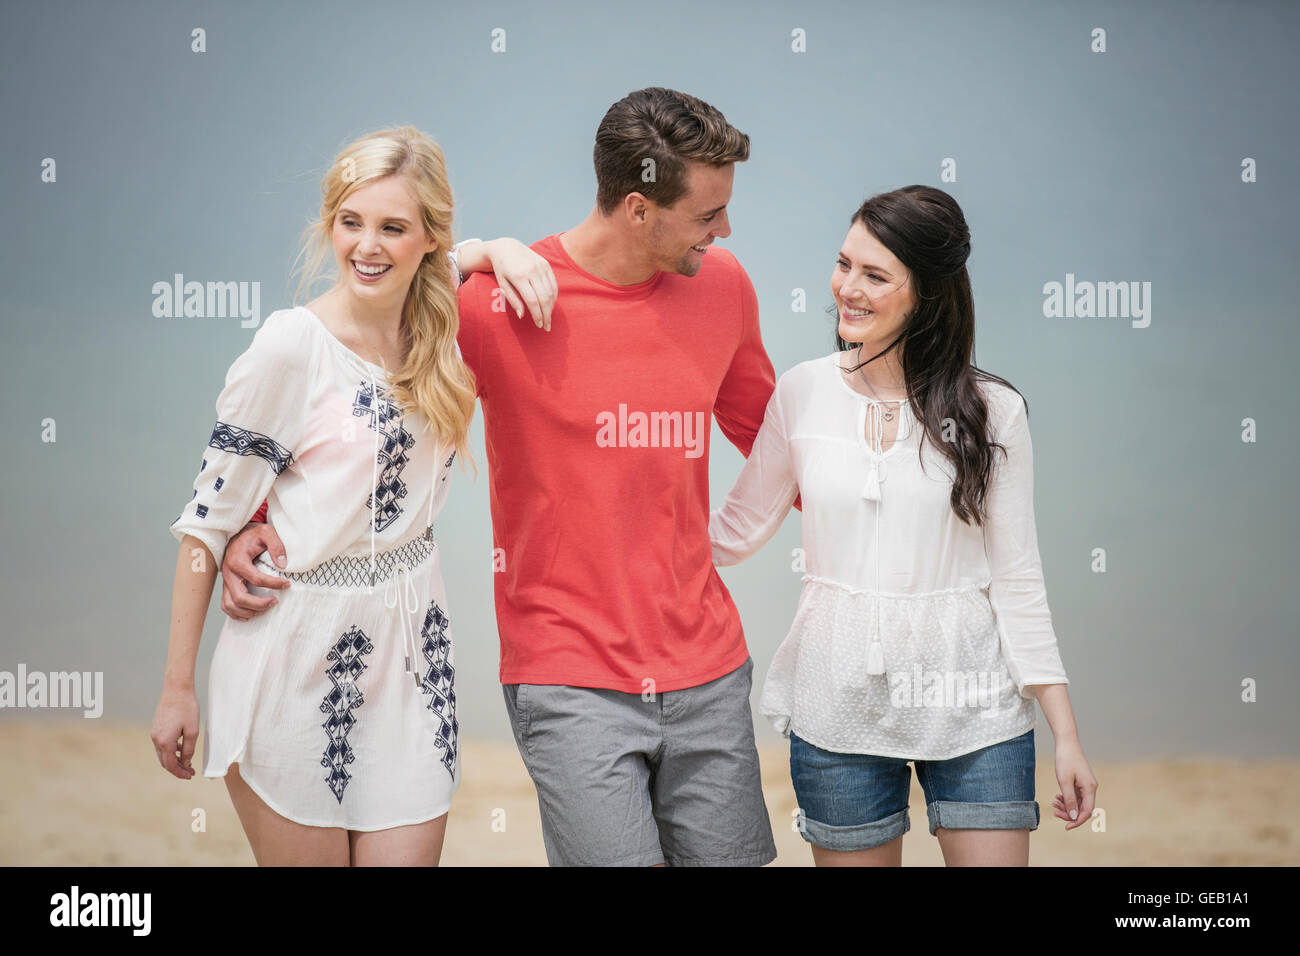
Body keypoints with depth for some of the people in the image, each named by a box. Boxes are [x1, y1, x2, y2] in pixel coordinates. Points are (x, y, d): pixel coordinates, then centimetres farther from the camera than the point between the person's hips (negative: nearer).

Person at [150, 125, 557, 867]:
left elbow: (463, 256, 27)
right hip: (299, 658, -5)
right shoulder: (293, 346, -14)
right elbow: (209, 519, -9)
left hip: (412, 651, 5)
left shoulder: (440, 324, 1)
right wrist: (178, 688, -8)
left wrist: (504, 250, 1)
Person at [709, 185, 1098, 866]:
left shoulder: (990, 411, -4)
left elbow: (1016, 579, -1)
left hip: (972, 707, -1)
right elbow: (735, 530, 9)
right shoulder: (803, 392, 0)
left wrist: (1066, 736, -2)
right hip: (838, 704, 1)